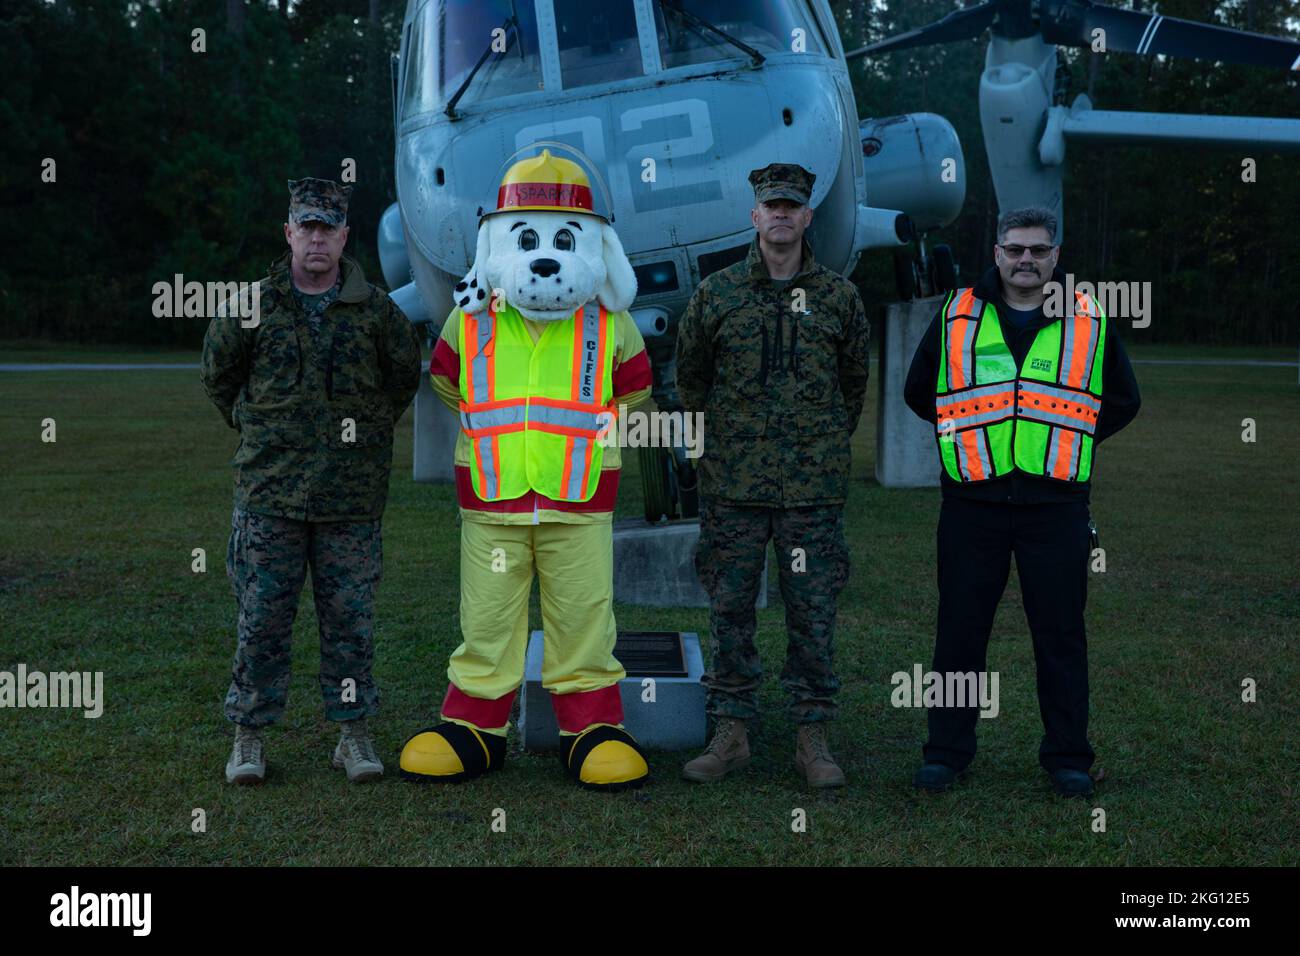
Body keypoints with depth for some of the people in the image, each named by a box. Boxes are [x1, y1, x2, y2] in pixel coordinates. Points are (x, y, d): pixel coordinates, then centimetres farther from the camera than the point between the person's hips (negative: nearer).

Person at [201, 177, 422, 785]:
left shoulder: (376, 311, 2)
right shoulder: (253, 306, 2)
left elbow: (404, 377, 18)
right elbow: (217, 375, 17)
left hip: (352, 500, 0)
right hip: (269, 493, 0)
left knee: (350, 618, 5)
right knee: (262, 619, 4)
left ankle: (354, 735, 17)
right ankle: (248, 737, 16)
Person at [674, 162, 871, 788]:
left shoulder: (839, 298, 5)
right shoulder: (717, 294, 3)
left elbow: (853, 383, 16)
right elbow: (690, 375, 14)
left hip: (815, 488, 0)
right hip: (732, 485, 0)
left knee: (813, 615, 5)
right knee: (730, 610, 6)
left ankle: (812, 738, 15)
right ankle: (731, 733, 17)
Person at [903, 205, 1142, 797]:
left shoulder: (1090, 321, 6)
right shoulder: (956, 317, 6)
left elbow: (1122, 399, 16)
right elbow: (918, 391, 17)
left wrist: (1067, 440, 7)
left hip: (1056, 505, 0)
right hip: (972, 504, 0)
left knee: (1061, 635, 6)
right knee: (960, 631, 6)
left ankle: (1068, 756, 19)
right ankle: (947, 752, 18)